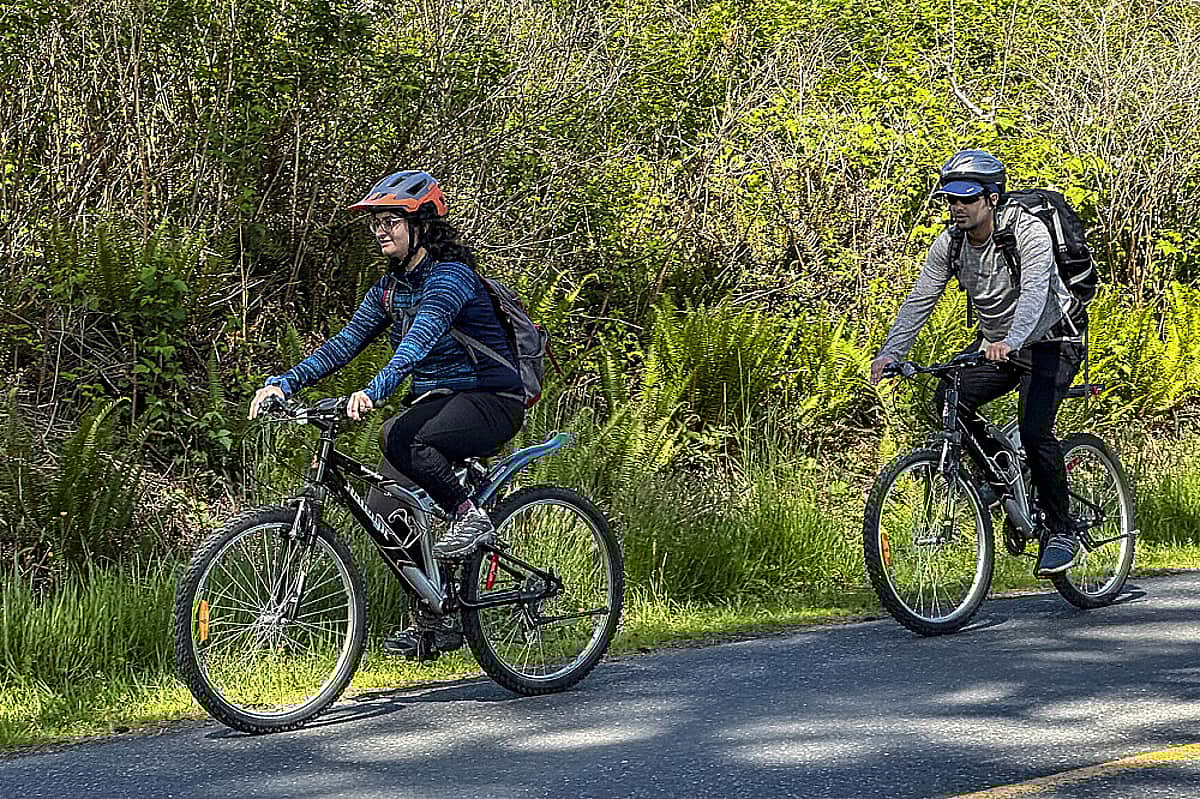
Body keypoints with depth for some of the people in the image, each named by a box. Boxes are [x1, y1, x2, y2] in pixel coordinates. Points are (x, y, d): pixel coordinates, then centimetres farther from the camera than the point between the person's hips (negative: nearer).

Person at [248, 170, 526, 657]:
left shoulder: (450, 276, -17)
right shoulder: (389, 289, 9)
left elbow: (421, 337, -33)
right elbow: (344, 343, 1)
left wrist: (374, 391, -48)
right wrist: (283, 383, -14)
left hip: (490, 402, -8)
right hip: (435, 401, 8)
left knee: (398, 437, -34)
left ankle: (471, 517, -15)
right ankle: (432, 625, 4)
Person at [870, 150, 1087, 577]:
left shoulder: (1028, 231, -25)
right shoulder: (949, 244, -8)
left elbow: (1034, 291, -40)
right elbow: (919, 301, -11)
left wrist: (1010, 341, -58)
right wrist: (890, 353, -27)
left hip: (1050, 342, -6)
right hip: (995, 343, 6)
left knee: (1034, 431, -24)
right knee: (949, 400, -19)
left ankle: (1061, 531, -6)